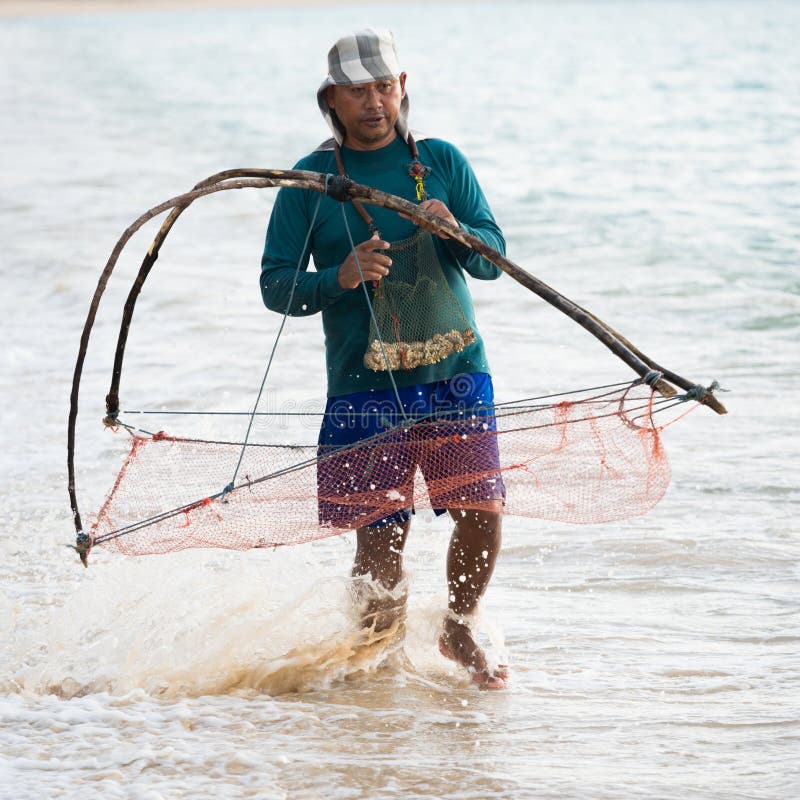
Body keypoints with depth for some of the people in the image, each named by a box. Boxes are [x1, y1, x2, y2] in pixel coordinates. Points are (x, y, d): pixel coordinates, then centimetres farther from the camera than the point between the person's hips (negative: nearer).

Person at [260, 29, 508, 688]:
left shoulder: (442, 162, 7)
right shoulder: (310, 181, 2)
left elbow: (493, 261, 2)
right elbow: (276, 287, -1)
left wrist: (455, 231, -20)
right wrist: (341, 277, -19)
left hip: (456, 374, 2)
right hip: (364, 385, -2)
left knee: (484, 511, -7)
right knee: (381, 538, -5)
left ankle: (458, 631, 18)